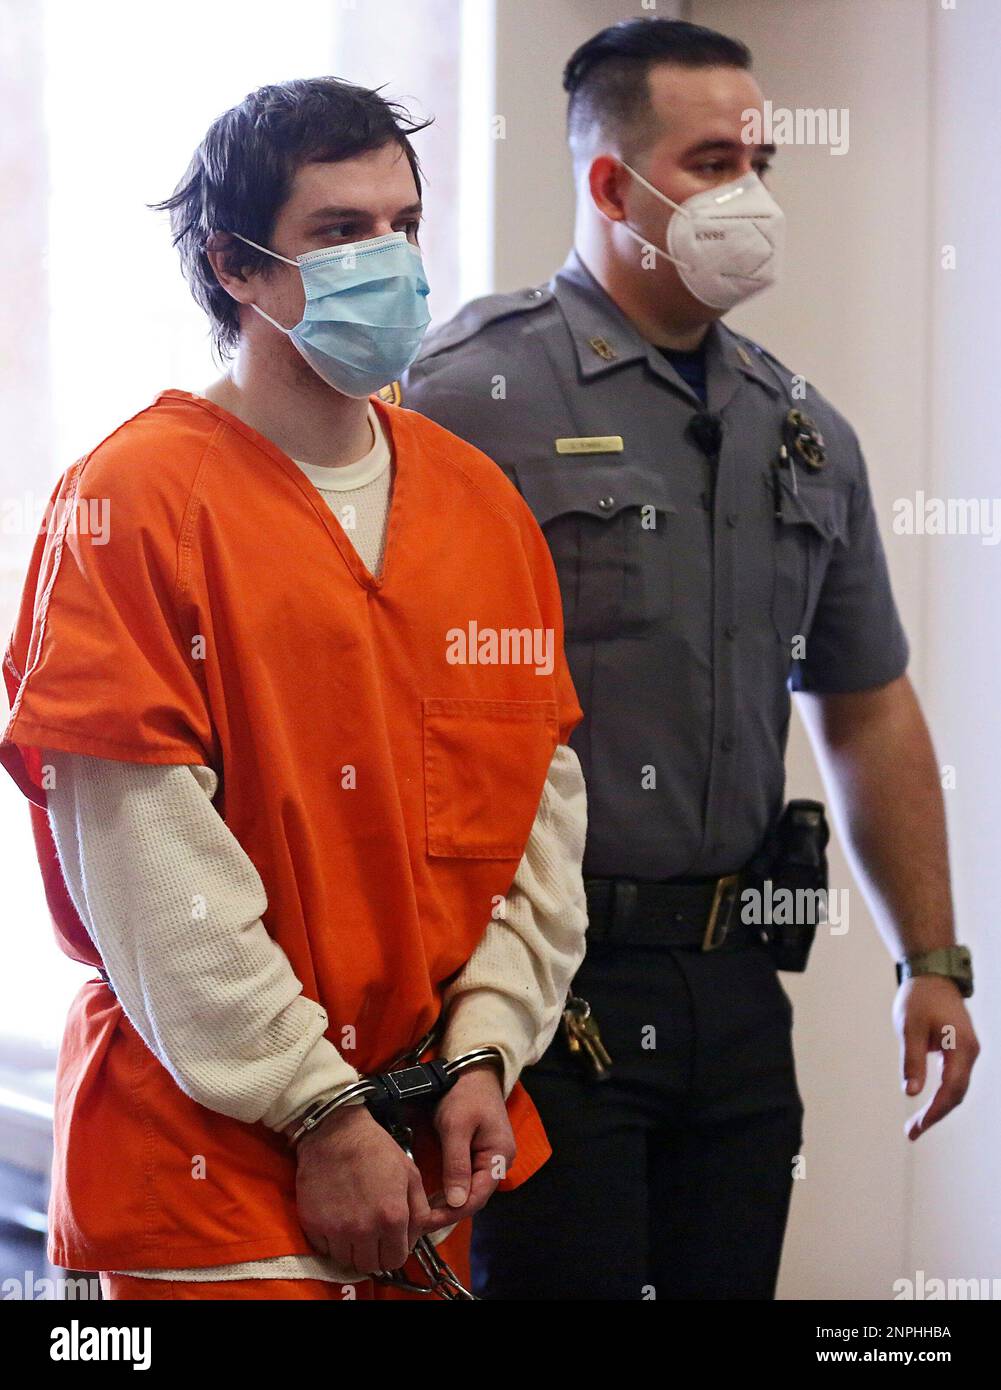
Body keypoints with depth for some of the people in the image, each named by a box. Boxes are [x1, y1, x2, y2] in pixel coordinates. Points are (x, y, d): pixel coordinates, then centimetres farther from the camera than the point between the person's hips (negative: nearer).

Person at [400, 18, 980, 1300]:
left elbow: (869, 713, 19)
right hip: (549, 988, -6)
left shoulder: (804, 433, 13)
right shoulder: (477, 397, -8)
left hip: (734, 988, 6)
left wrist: (931, 961, 16)